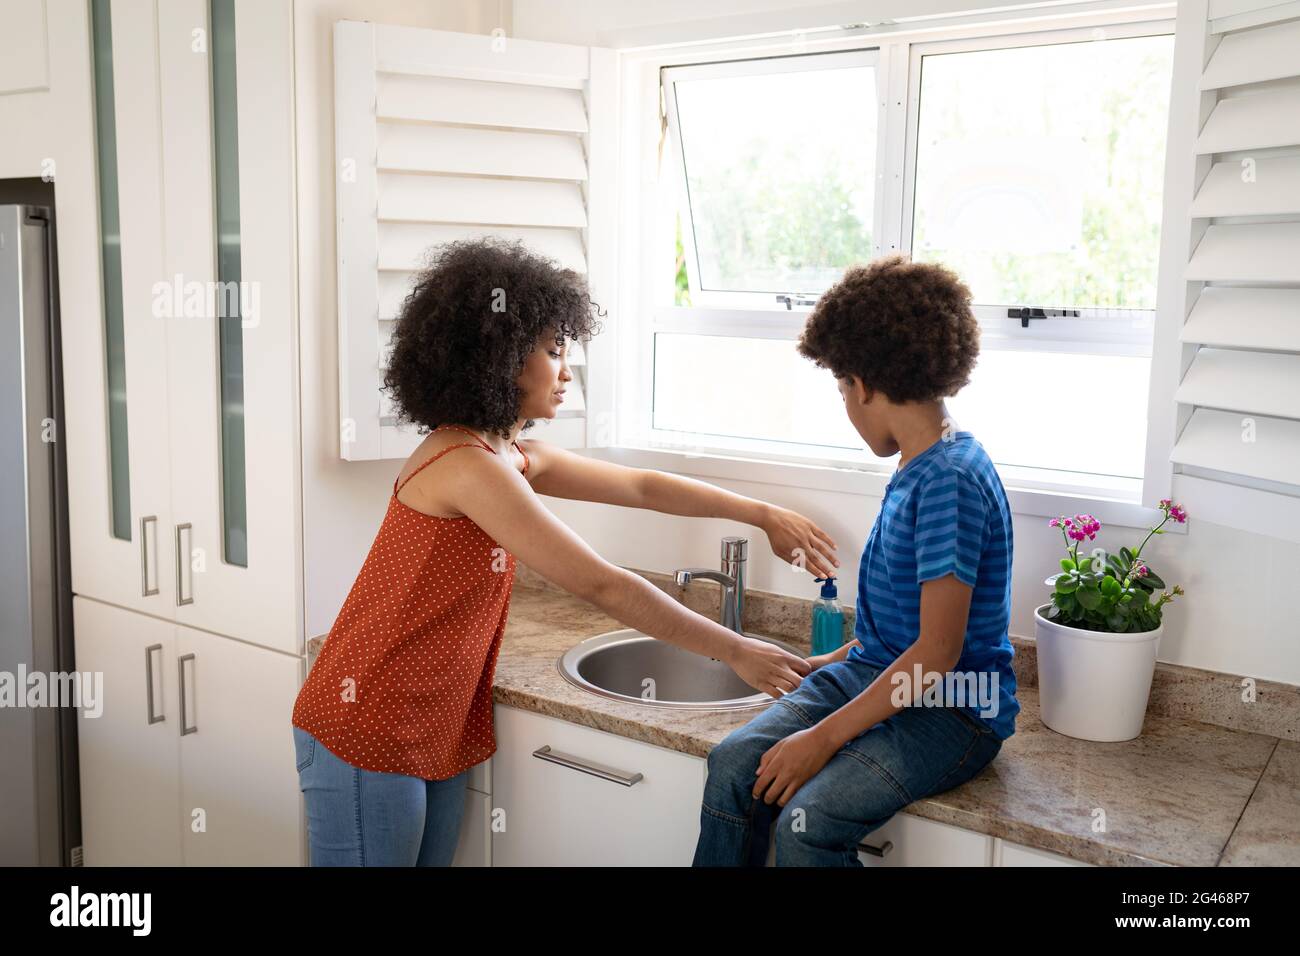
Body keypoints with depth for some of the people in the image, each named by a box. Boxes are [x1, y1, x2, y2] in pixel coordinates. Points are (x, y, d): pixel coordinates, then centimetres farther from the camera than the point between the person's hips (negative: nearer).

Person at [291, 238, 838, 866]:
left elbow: (642, 488, 14)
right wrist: (736, 653, -17)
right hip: (366, 738, -9)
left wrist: (764, 515, 11)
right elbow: (602, 587, -24)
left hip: (437, 741, 9)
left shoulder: (512, 456, 7)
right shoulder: (469, 467, -23)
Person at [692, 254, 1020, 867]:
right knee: (734, 765, -11)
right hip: (876, 673, 9)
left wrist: (826, 736, -21)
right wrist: (839, 660, 23)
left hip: (951, 710, -8)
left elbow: (938, 650, -23)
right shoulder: (919, 466, 9)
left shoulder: (951, 480, -21)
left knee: (806, 824, -28)